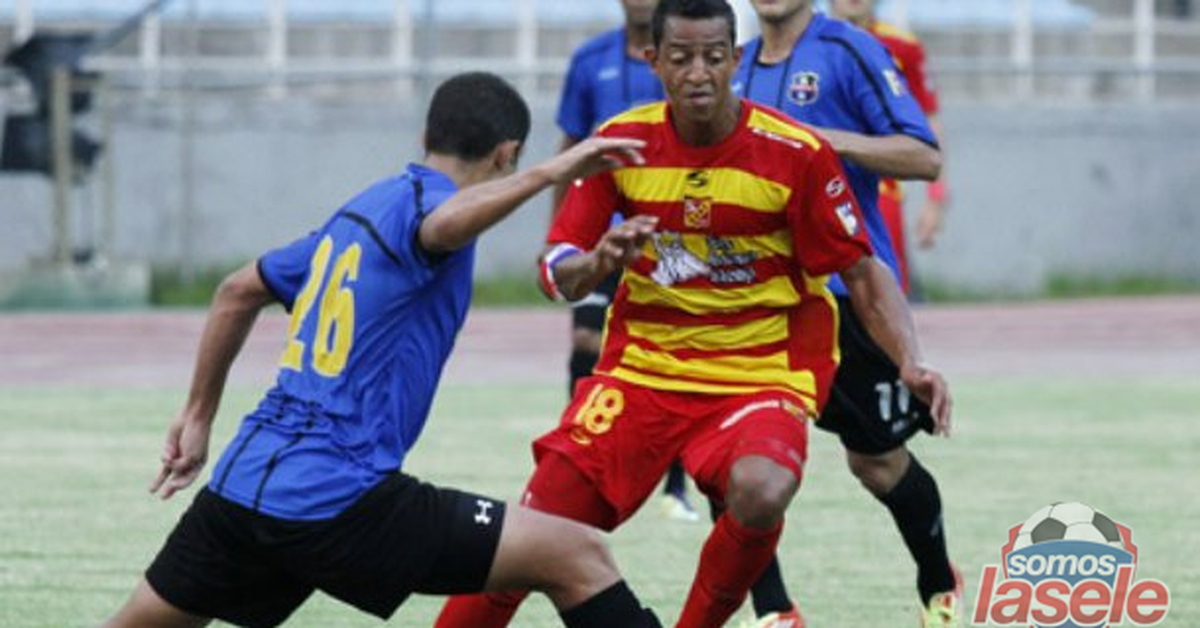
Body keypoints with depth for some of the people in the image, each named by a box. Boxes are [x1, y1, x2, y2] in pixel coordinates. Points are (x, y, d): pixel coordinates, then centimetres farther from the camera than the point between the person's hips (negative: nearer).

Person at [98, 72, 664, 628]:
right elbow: (444, 224, -33)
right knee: (576, 558, -8)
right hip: (340, 498, -9)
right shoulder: (419, 201, -6)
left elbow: (238, 292, 28)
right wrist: (552, 171, -31)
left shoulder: (358, 212, 19)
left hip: (241, 482, 9)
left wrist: (198, 416, 33)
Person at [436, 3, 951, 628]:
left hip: (762, 375, -3)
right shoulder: (622, 143, -4)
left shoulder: (797, 155, -12)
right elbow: (556, 273, 0)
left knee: (761, 493, -35)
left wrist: (910, 363, -19)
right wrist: (599, 262, -23)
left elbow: (864, 275, -4)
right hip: (641, 365, 3)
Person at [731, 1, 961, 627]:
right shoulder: (743, 66, 10)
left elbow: (925, 157, -15)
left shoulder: (848, 51, -9)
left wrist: (824, 138, -24)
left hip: (847, 288, -5)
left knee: (878, 462, 8)